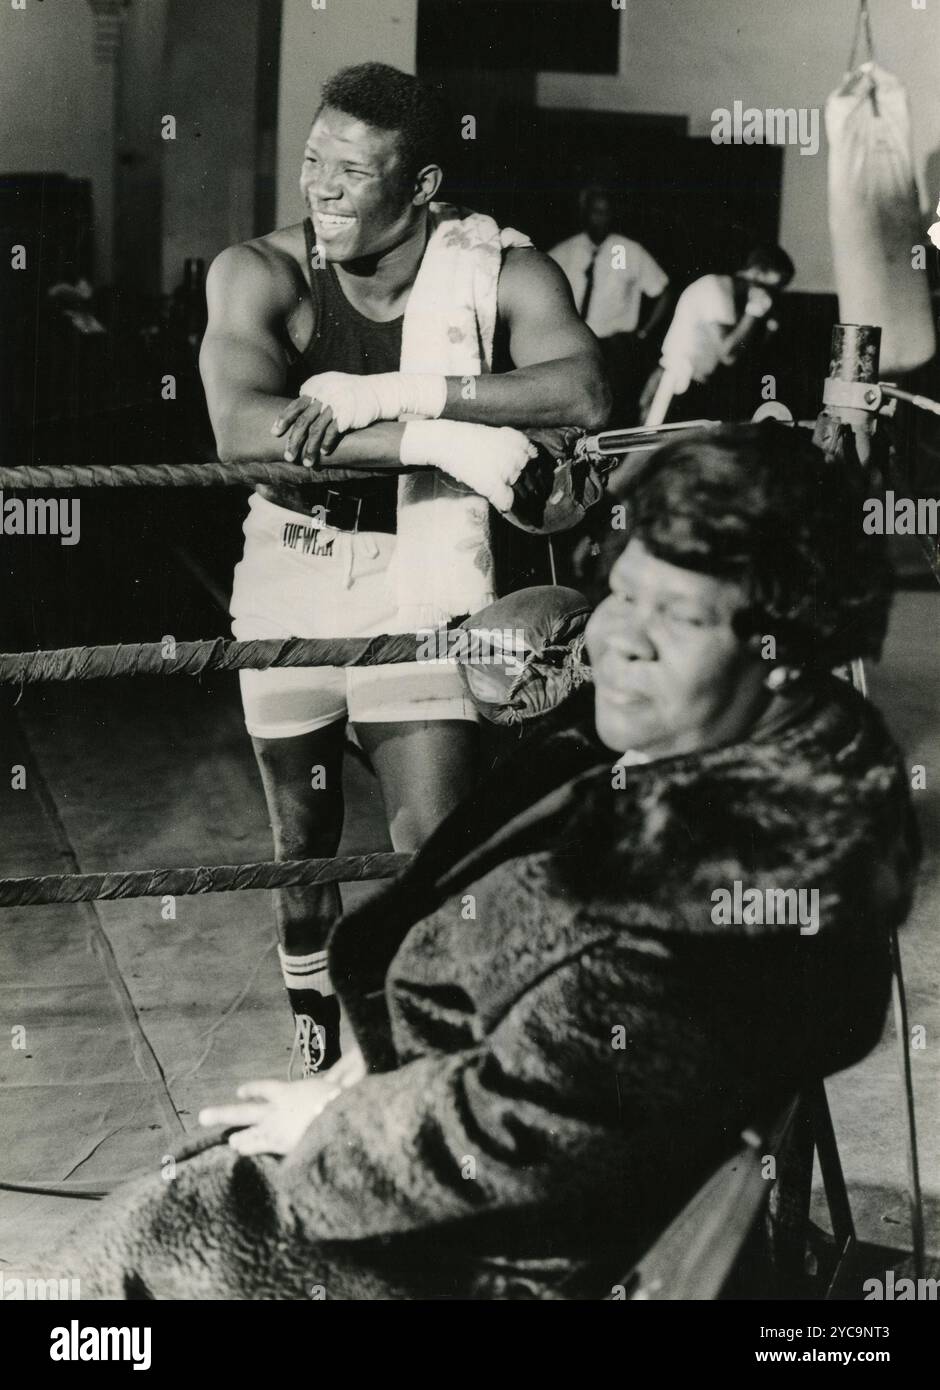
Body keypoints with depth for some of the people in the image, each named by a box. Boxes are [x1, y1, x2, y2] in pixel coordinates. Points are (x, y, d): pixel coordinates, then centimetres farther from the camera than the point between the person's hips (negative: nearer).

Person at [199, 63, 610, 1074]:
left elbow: (584, 393, -29)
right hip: (290, 577, 2)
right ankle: (316, 1056, 42)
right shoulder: (260, 273, -13)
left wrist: (391, 392, -36)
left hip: (422, 580, -1)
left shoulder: (497, 270, -13)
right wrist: (434, 438, -40)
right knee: (301, 847, 17)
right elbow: (242, 427, -31)